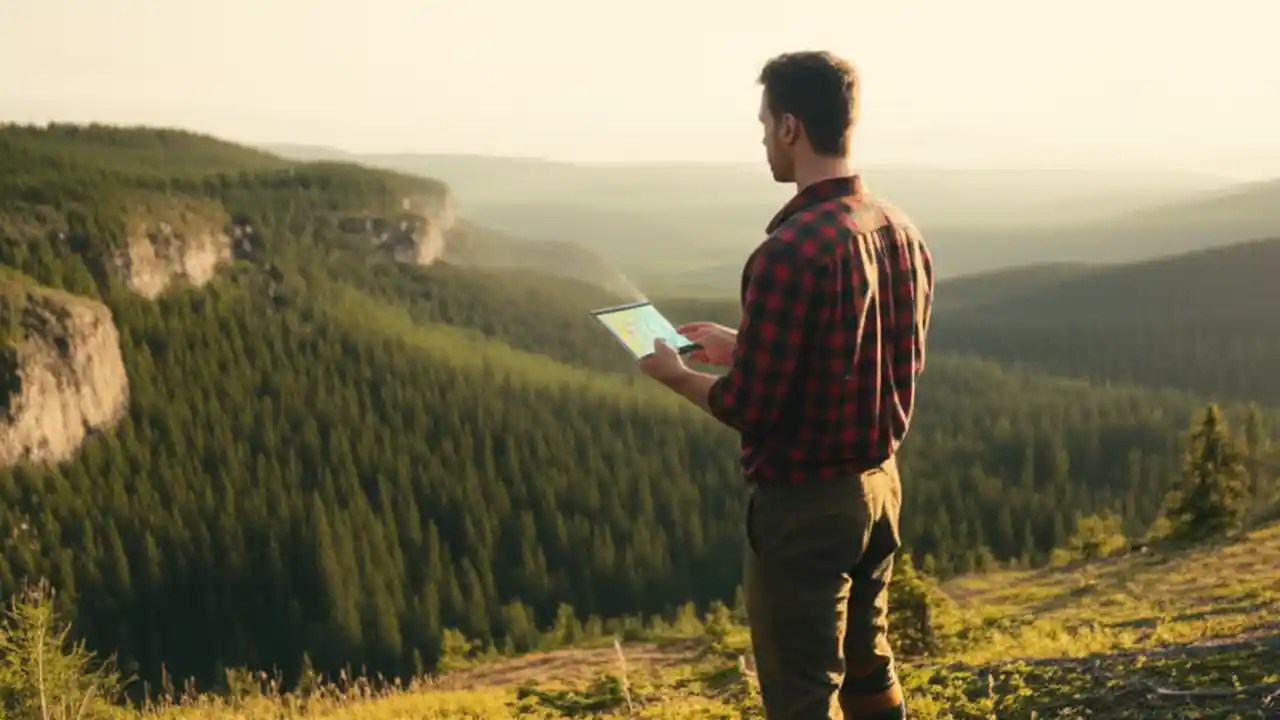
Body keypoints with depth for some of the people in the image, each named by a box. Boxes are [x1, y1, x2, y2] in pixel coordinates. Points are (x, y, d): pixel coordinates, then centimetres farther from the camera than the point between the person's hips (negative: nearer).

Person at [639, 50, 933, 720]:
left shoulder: (789, 250, -24)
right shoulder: (901, 232, 2)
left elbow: (750, 407, -21)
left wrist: (676, 374, 0)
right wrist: (743, 345, 17)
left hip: (803, 505, -8)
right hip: (879, 486, 8)